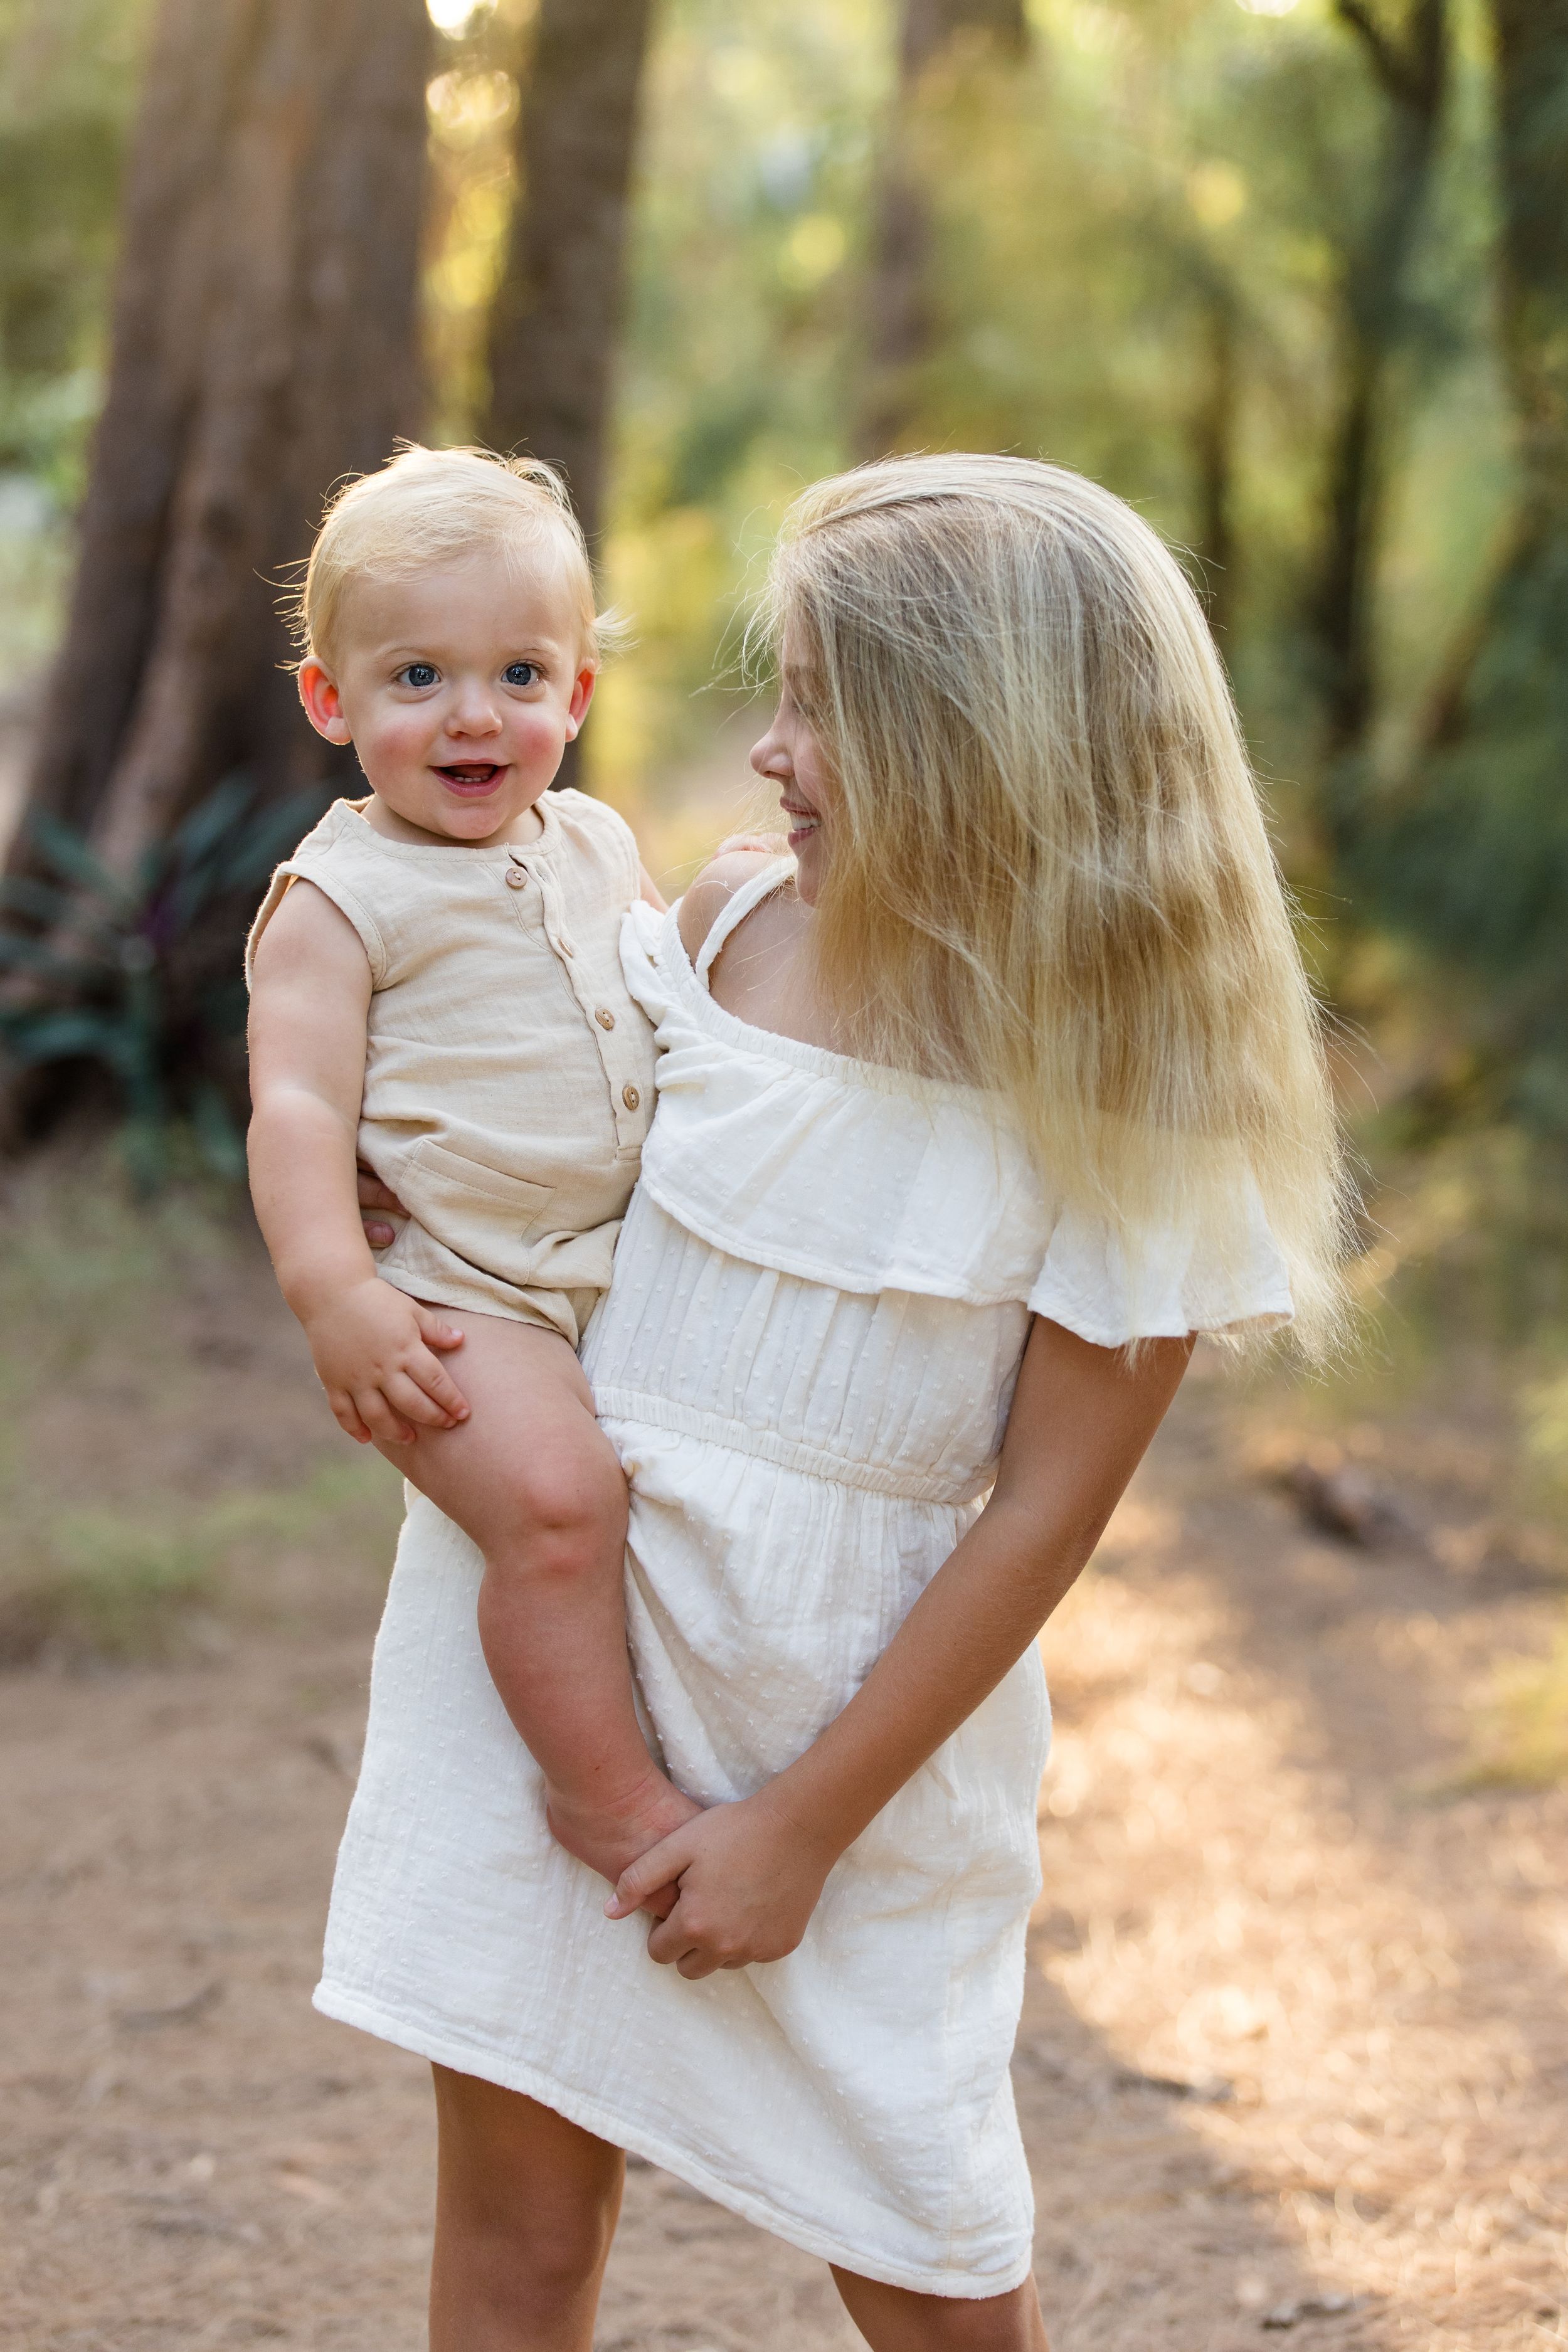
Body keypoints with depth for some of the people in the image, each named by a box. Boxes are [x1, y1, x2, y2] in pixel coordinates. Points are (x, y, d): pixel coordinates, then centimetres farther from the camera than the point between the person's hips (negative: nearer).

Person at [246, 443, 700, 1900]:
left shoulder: (596, 847, 14)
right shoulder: (339, 899, -7)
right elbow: (299, 1105, -14)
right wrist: (332, 1294, -25)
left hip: (642, 1265, 8)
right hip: (466, 1299, -8)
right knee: (556, 1496, -28)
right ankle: (604, 1787, -12)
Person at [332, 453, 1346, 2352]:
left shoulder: (1121, 1081, -13)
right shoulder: (726, 929, 0)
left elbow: (1046, 1510, -12)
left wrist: (807, 1819, -11)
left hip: (861, 1696, -3)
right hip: (546, 1612, 3)